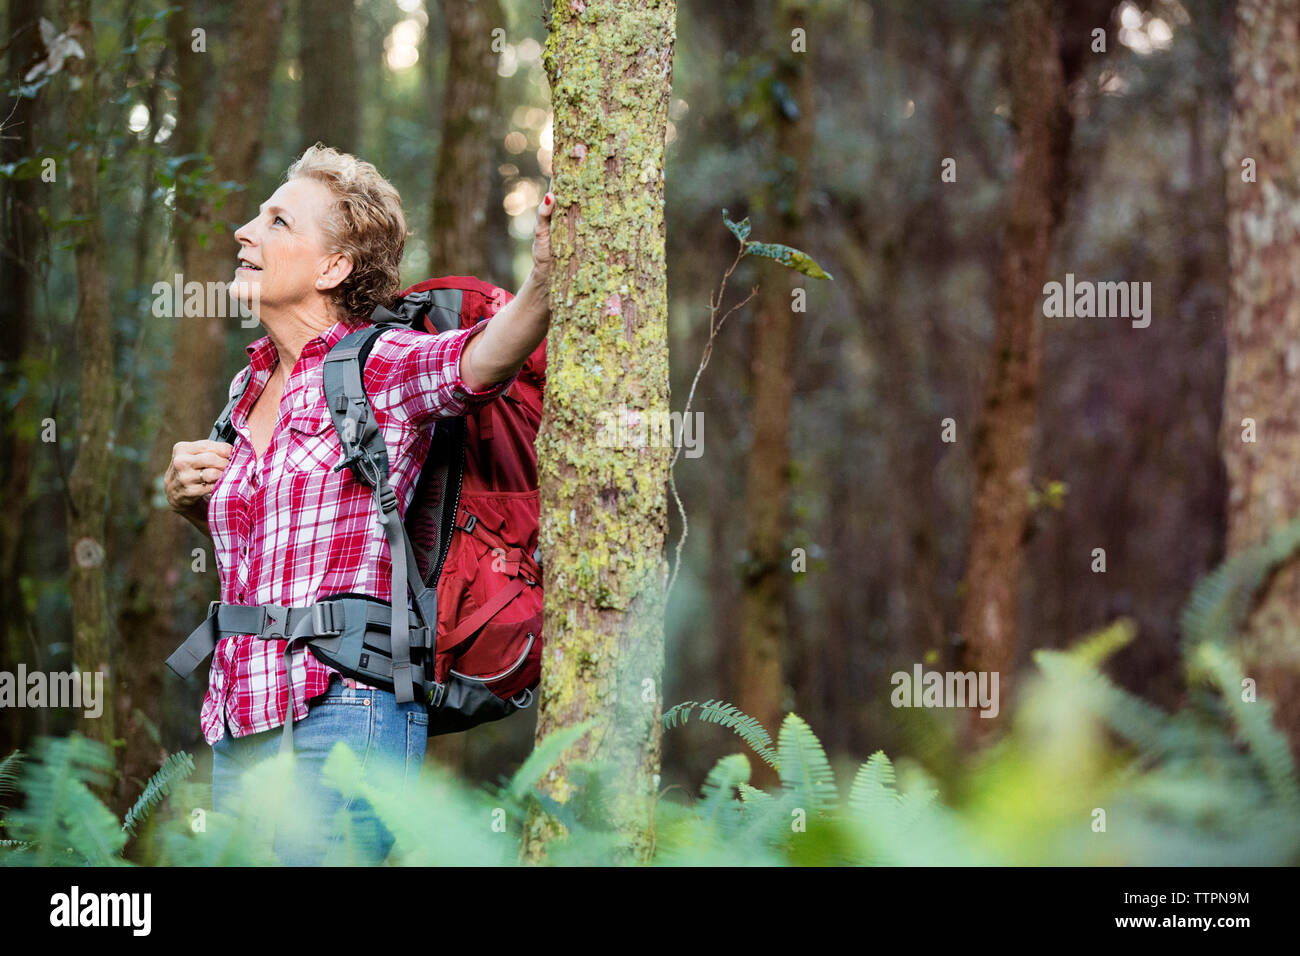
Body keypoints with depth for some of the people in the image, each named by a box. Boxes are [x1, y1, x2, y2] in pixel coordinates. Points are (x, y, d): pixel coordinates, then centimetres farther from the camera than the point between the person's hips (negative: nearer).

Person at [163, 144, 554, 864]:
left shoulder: (383, 366, -6)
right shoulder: (253, 386, 15)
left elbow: (490, 353, -27)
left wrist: (544, 279, -46)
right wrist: (184, 494, 10)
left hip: (340, 710, -7)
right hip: (239, 721, 7)